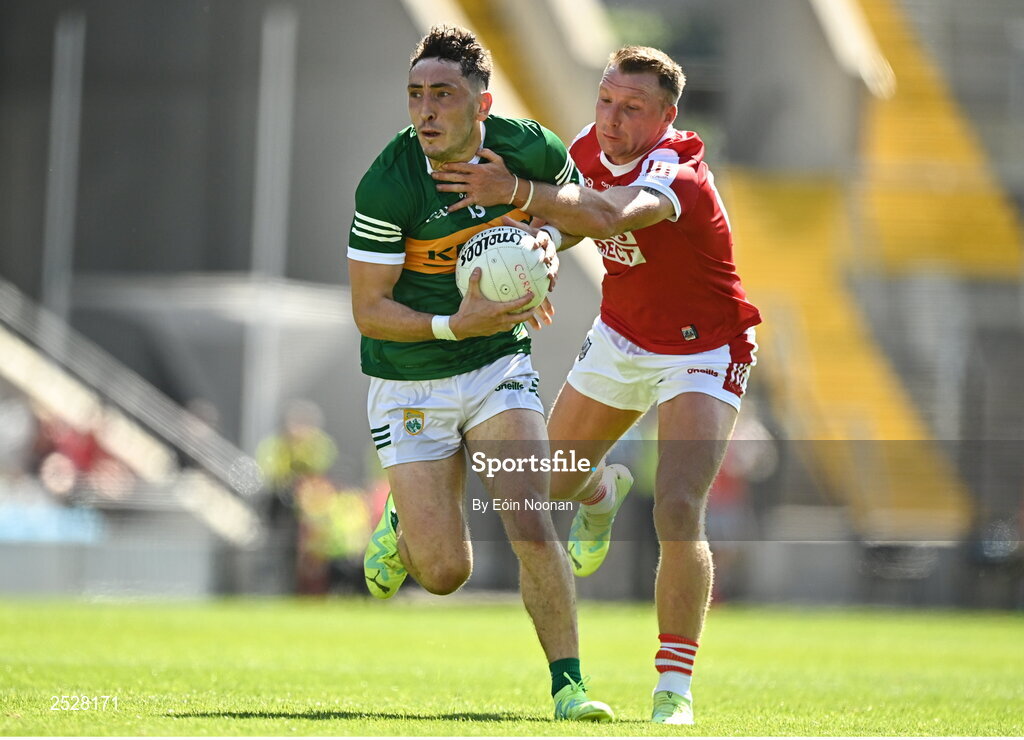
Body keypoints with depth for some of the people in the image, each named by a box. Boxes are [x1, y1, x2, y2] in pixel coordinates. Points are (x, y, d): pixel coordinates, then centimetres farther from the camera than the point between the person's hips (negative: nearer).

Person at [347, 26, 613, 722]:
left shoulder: (529, 147, -12)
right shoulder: (388, 184, -22)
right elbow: (368, 311, -17)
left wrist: (545, 239, -8)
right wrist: (456, 325, -31)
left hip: (500, 370, 2)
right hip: (410, 389, -2)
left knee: (532, 529, -16)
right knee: (445, 572, -2)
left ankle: (568, 686, -8)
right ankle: (403, 524, 34)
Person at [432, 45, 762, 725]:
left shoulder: (675, 174, -33)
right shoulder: (591, 147, -11)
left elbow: (609, 218, -54)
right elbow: (575, 218, 10)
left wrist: (518, 190, -66)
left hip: (702, 351, -7)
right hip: (621, 335, 7)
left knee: (678, 511, -23)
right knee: (556, 480, 20)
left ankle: (675, 688, -15)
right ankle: (607, 490, 58)